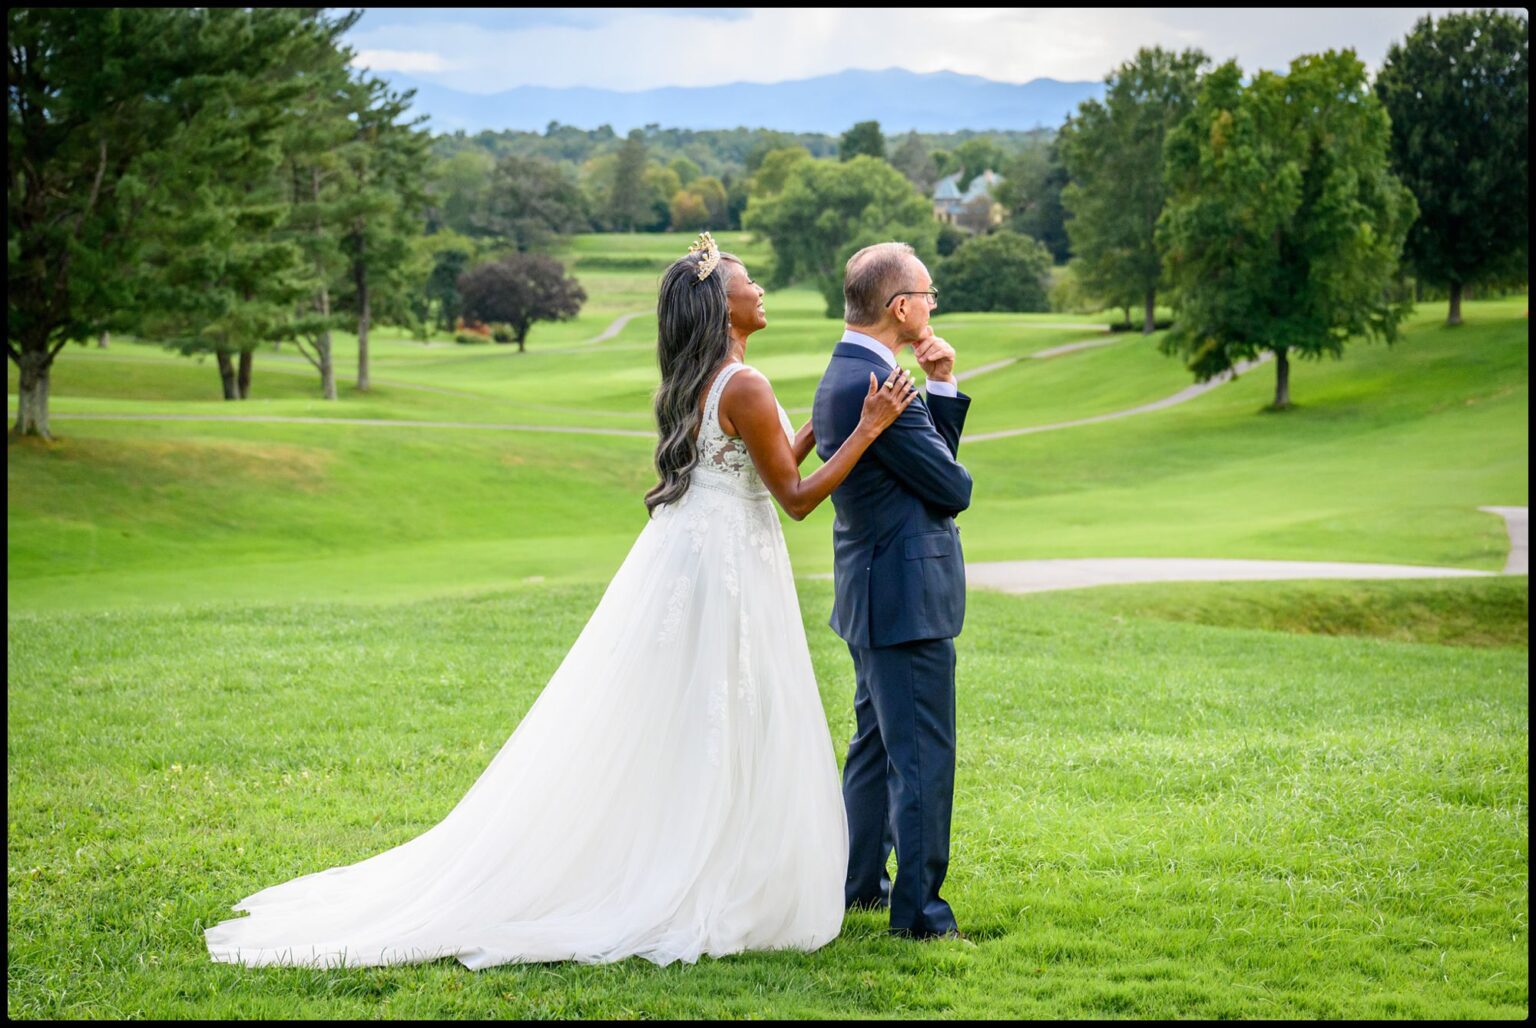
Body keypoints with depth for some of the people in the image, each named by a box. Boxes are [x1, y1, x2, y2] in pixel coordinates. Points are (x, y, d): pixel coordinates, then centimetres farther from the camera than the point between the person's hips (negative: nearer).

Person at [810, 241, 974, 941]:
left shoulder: (844, 374, 11)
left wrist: (944, 386, 4)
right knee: (922, 755, -4)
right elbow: (953, 487, -17)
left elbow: (939, 454, 17)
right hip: (908, 594, -11)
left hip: (873, 590, 11)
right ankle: (918, 908, 1)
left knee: (876, 744, 21)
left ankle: (858, 882, 31)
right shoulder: (876, 386, -21)